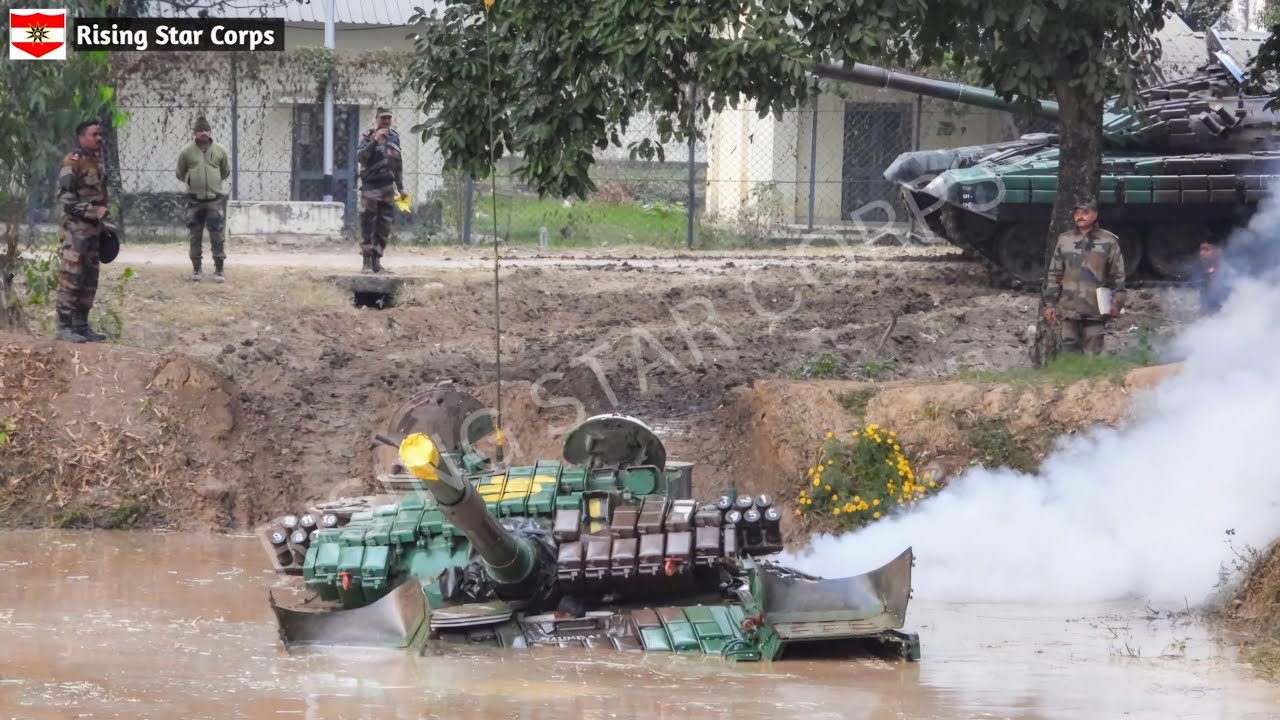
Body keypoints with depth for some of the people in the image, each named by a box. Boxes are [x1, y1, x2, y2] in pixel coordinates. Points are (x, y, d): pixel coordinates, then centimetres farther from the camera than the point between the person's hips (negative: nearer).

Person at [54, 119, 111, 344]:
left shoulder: (98, 162, 15)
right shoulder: (72, 163, -11)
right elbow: (65, 197, -17)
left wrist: (102, 223, 23)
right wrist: (92, 211, -19)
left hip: (94, 229, 9)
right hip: (76, 228, -9)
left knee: (90, 278, 10)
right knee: (71, 277, -10)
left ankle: (81, 325, 16)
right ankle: (64, 326, -9)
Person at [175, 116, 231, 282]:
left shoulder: (220, 151, -1)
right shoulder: (186, 152, -3)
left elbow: (226, 172, 15)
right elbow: (180, 174, 11)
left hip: (215, 199, 0)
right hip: (195, 200, 0)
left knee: (217, 236, -1)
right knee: (196, 236, 6)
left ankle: (219, 270, 5)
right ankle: (196, 268, 16)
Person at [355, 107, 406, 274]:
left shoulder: (395, 137, 12)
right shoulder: (368, 136, -2)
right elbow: (360, 157, -16)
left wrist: (400, 187, 18)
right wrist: (375, 140, -24)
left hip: (388, 188, 5)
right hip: (370, 187, -5)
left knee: (384, 228, 6)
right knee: (367, 226, -6)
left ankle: (376, 260, 13)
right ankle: (367, 261, -6)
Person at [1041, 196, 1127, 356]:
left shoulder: (1108, 242, 1)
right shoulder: (1064, 241, 9)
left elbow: (1117, 276, 3)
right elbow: (1054, 275, 11)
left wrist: (1116, 302, -6)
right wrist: (1050, 303, 7)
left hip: (1095, 310, -2)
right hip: (1069, 309, 2)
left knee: (1092, 356, -1)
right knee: (1069, 354, 2)